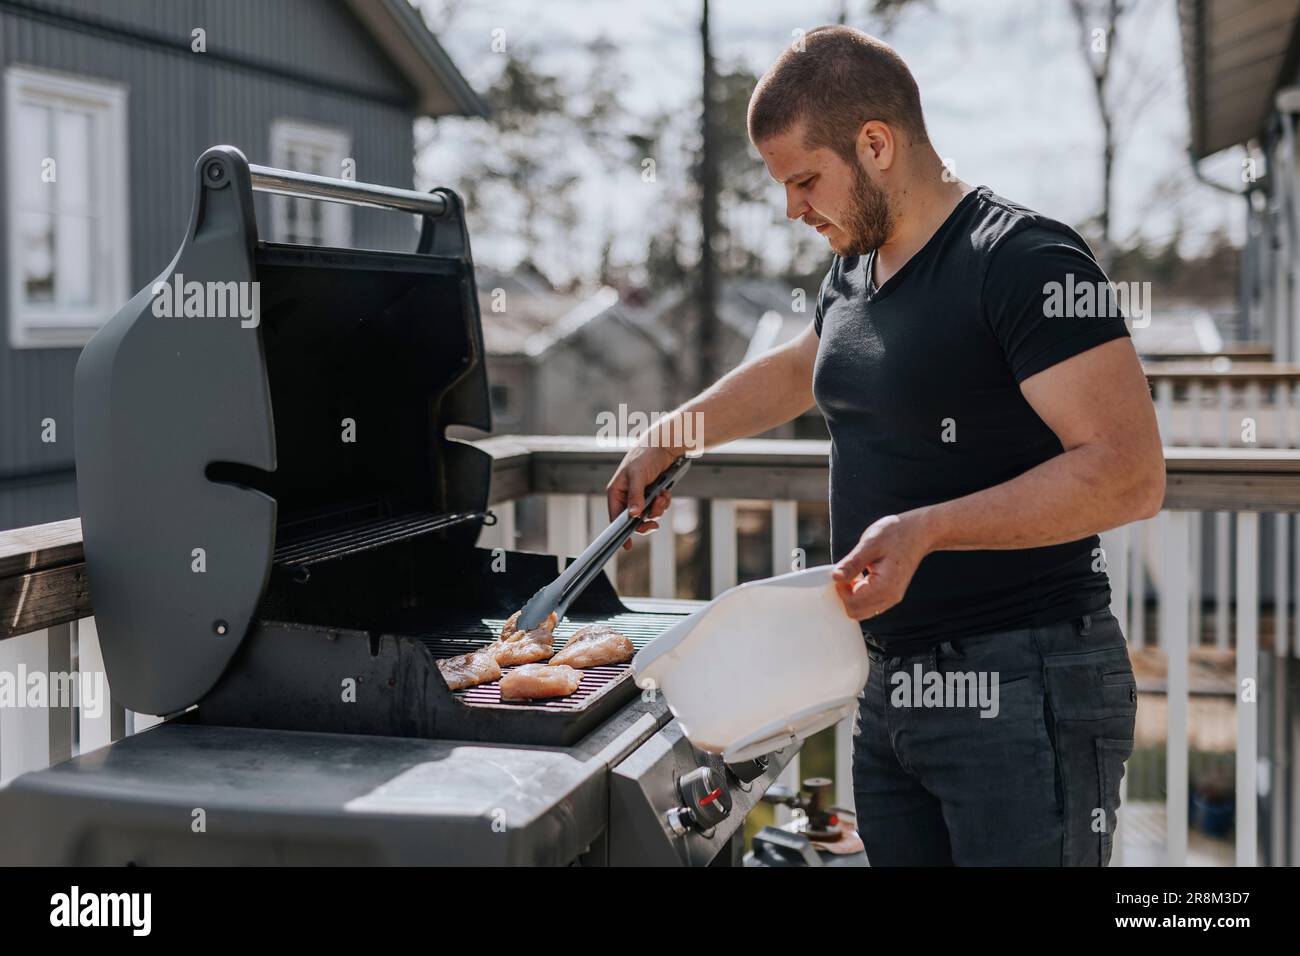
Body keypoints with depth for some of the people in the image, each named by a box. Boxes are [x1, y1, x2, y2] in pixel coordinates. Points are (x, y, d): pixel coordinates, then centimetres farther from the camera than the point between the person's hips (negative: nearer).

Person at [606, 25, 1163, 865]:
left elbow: (1131, 474, -22)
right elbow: (798, 369, 34)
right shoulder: (854, 270, 12)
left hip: (1022, 690, -8)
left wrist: (925, 530, -27)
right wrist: (667, 437, 29)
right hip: (891, 686, 8)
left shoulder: (1025, 261, -15)